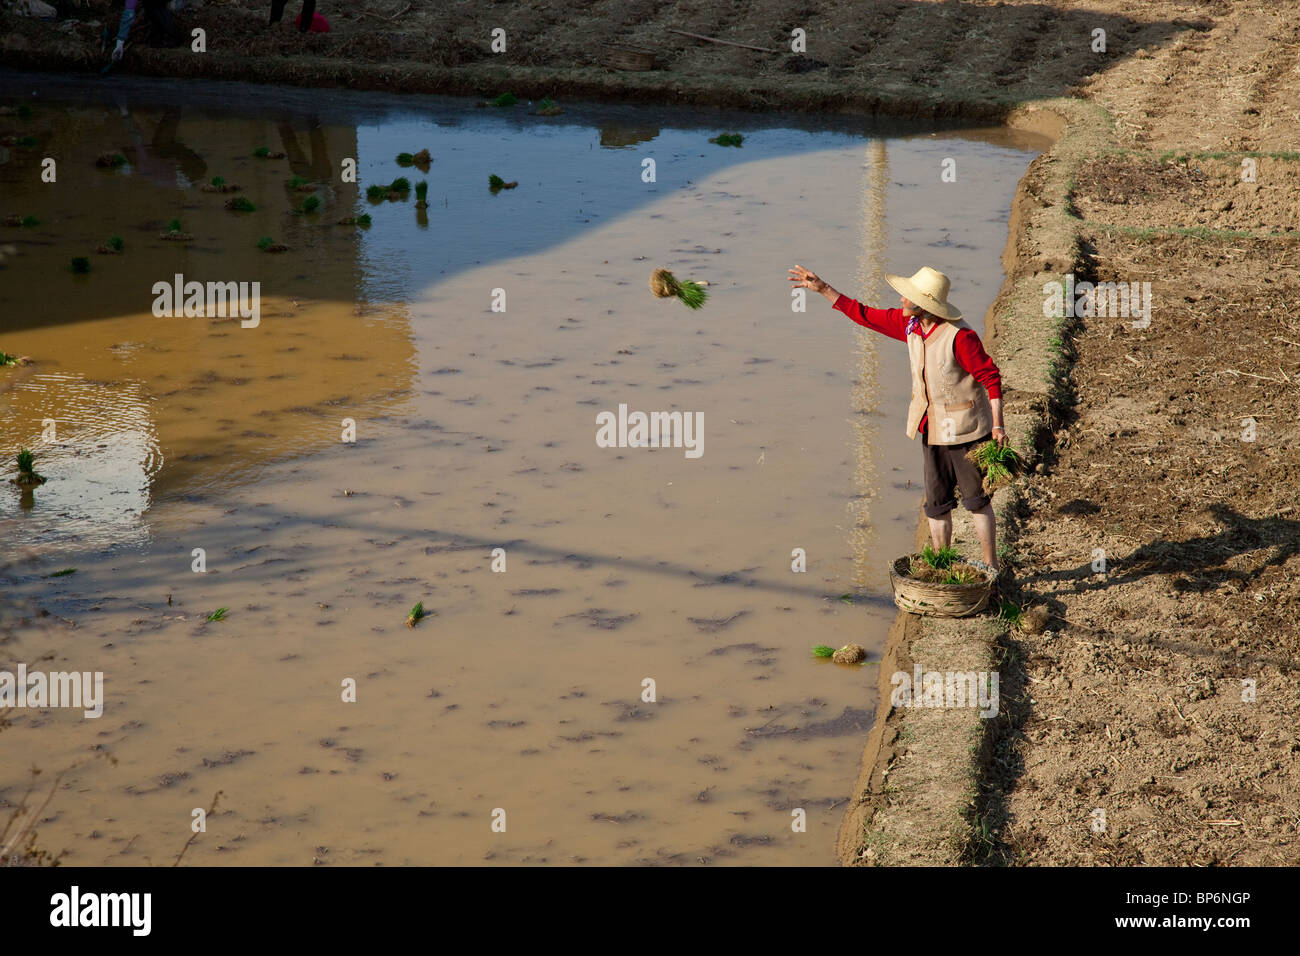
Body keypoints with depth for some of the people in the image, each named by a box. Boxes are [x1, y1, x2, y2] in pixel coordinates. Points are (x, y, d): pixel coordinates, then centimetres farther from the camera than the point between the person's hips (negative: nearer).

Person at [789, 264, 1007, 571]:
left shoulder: (960, 336, -23)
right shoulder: (909, 324, -2)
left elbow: (991, 377, -17)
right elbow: (864, 315, 8)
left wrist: (997, 425, -19)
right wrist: (823, 289, 3)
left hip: (963, 429, -7)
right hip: (933, 428, 7)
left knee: (976, 500, 3)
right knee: (937, 503, 11)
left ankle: (991, 568, 13)